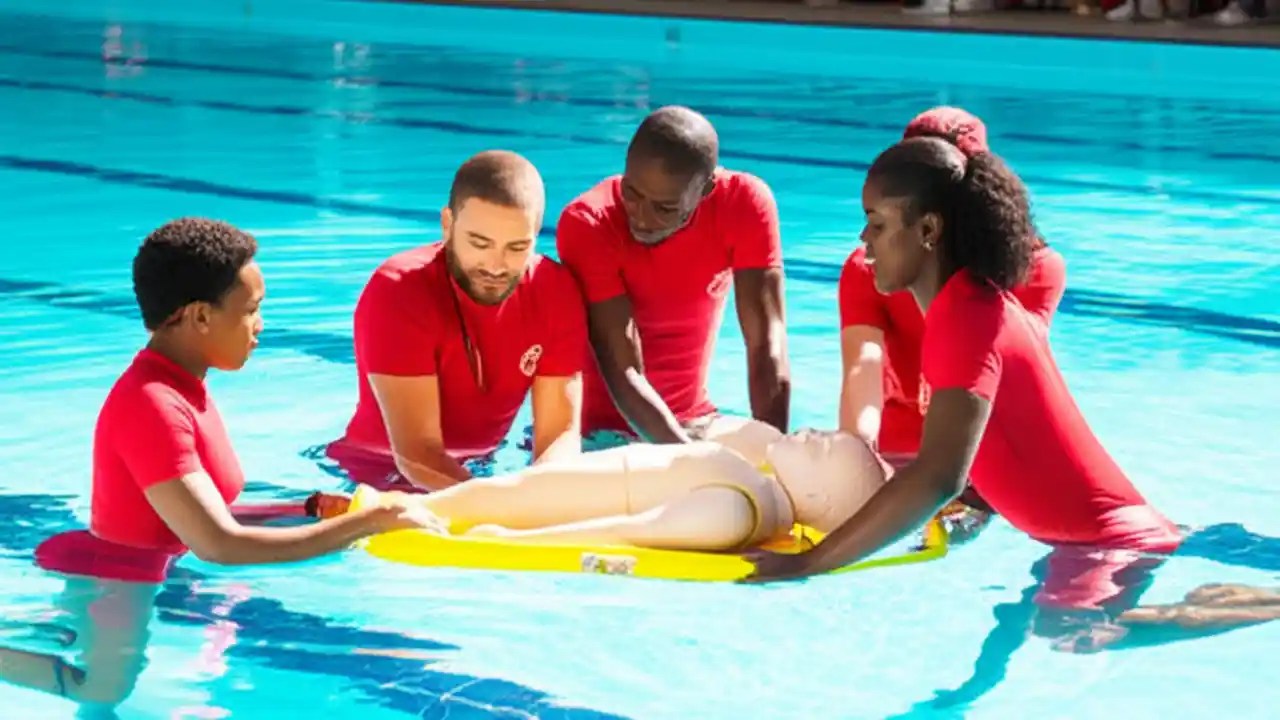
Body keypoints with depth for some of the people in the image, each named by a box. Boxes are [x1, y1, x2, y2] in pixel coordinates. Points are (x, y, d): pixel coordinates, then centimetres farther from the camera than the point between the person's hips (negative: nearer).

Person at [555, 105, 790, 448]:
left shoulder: (745, 204, -16)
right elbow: (622, 372, -26)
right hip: (604, 427, -4)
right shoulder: (587, 225, -23)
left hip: (695, 424, 4)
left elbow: (767, 347, -20)